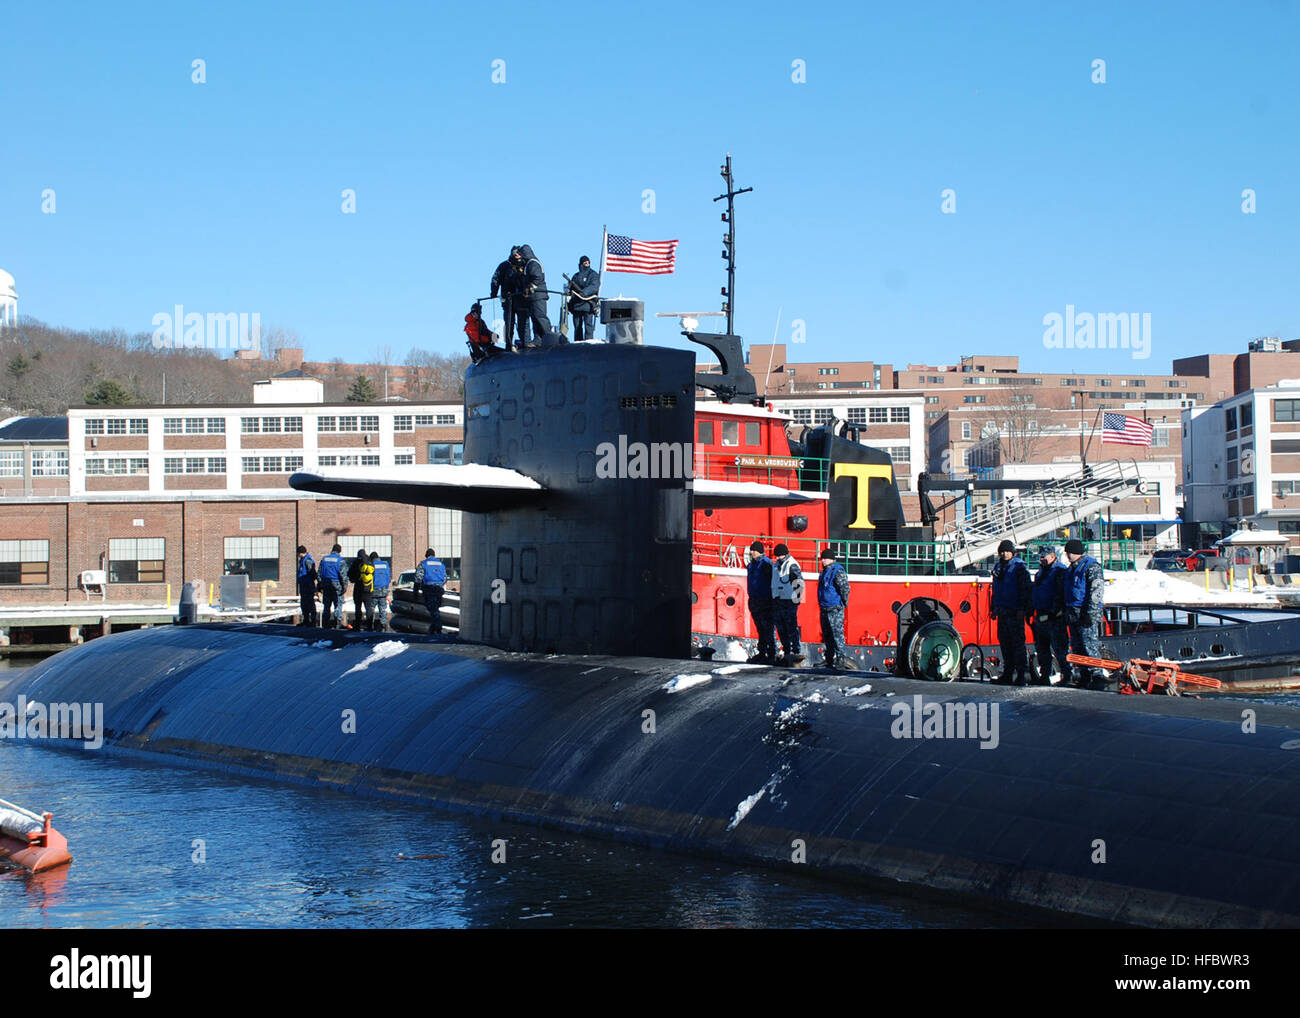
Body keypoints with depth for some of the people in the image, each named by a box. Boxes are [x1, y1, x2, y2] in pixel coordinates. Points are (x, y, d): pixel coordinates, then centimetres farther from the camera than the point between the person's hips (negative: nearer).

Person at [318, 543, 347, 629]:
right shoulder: (340, 560, -5)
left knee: (326, 606, 9)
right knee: (338, 605, -1)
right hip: (337, 585, -4)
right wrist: (345, 587, -6)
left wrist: (320, 586, 13)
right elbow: (343, 575, -10)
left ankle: (326, 623, 10)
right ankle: (338, 622, -8)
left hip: (326, 585, 4)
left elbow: (319, 574, 9)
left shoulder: (324, 559, 9)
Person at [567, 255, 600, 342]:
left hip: (588, 304, -5)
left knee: (588, 325, -12)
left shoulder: (593, 275, 6)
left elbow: (594, 286, -11)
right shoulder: (576, 276, 21)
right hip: (576, 304, 5)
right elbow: (571, 287, 23)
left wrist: (583, 292, -25)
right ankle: (577, 343, 7)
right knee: (577, 326, 5)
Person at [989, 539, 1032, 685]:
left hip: (1015, 611, -7)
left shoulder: (1019, 567, -5)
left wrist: (1023, 609, -16)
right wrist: (994, 608, 20)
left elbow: (1026, 589, -9)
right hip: (1002, 611, 7)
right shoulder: (998, 568, 17)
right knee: (1004, 643, 7)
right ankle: (1007, 674, 12)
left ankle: (1022, 675, -8)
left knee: (1018, 642, -8)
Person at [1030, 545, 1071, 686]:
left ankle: (1066, 677, -3)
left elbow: (1061, 594, -16)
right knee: (1041, 649, 12)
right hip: (1041, 618, 9)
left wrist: (1055, 611, -22)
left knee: (1060, 648, -7)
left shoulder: (1060, 571, -8)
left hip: (1054, 617, -9)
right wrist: (1031, 611, 21)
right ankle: (1044, 677, 19)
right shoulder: (1040, 573, 19)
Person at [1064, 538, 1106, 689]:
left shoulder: (1091, 566, -10)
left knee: (1090, 646, -13)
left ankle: (1098, 678, -12)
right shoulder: (1072, 568, 19)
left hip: (1087, 614, -9)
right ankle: (1082, 678, 13)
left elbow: (1097, 591, -16)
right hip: (1073, 613, 9)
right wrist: (1067, 612, 22)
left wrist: (1090, 613, -21)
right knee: (1077, 648, 9)